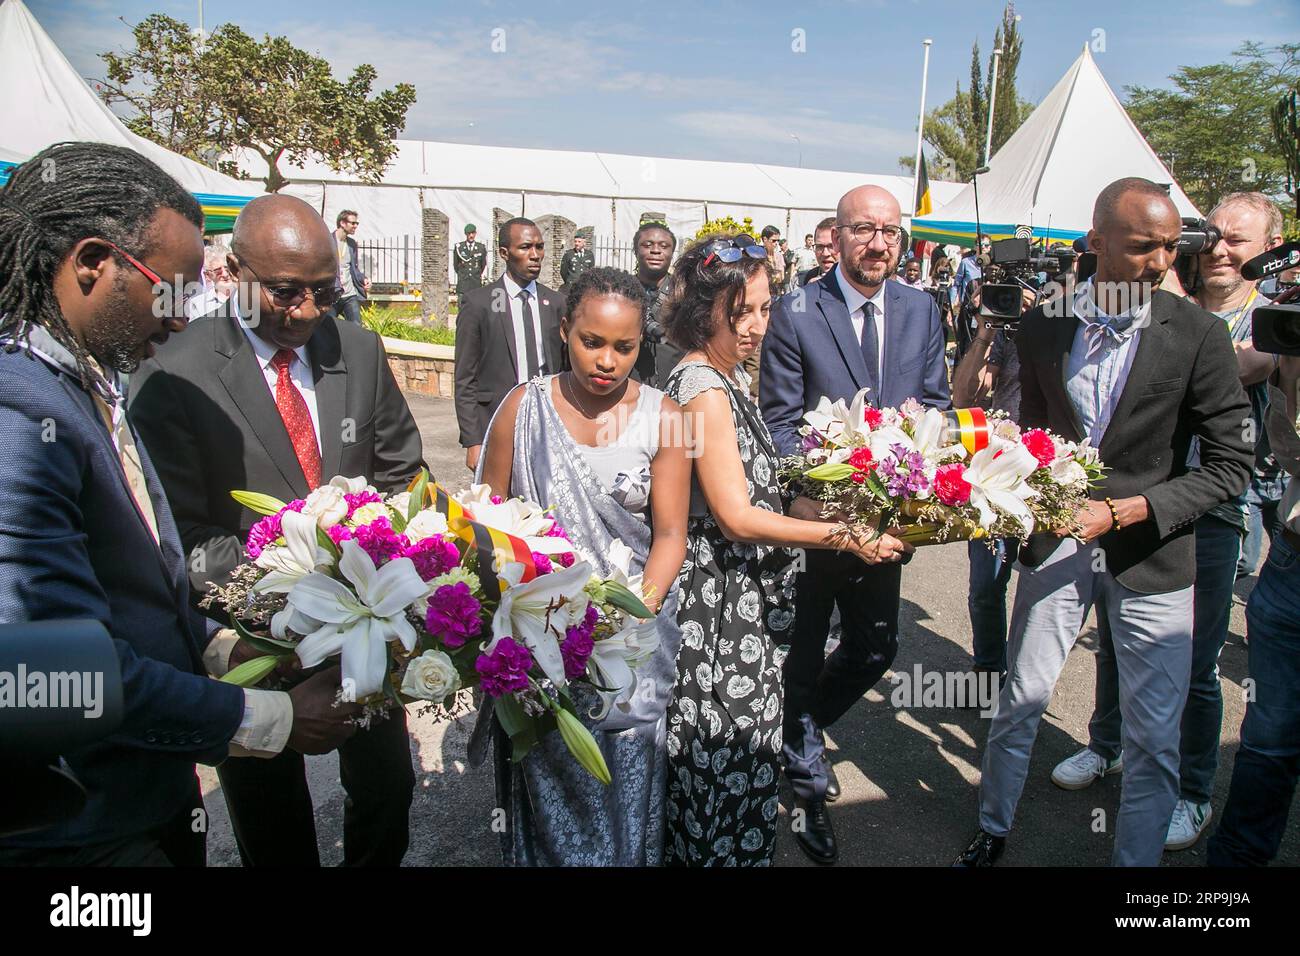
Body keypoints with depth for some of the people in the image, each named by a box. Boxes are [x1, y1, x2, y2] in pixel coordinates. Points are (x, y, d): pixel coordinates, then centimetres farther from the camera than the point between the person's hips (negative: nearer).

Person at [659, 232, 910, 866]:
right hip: (722, 598, -9)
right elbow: (736, 517, -23)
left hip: (744, 588, 9)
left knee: (725, 752, 21)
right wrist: (844, 536, -22)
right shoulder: (702, 389, -20)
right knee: (728, 750, 6)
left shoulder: (728, 375, 9)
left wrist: (814, 504, 4)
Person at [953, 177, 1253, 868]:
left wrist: (1121, 511, -18)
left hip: (1151, 553, -1)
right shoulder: (1042, 325, -3)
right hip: (1057, 540, 2)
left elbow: (1229, 465, -9)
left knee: (1153, 738, 6)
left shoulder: (1198, 333, -10)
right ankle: (992, 831, 35)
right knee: (1021, 700, 12)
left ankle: (1135, 861, 30)